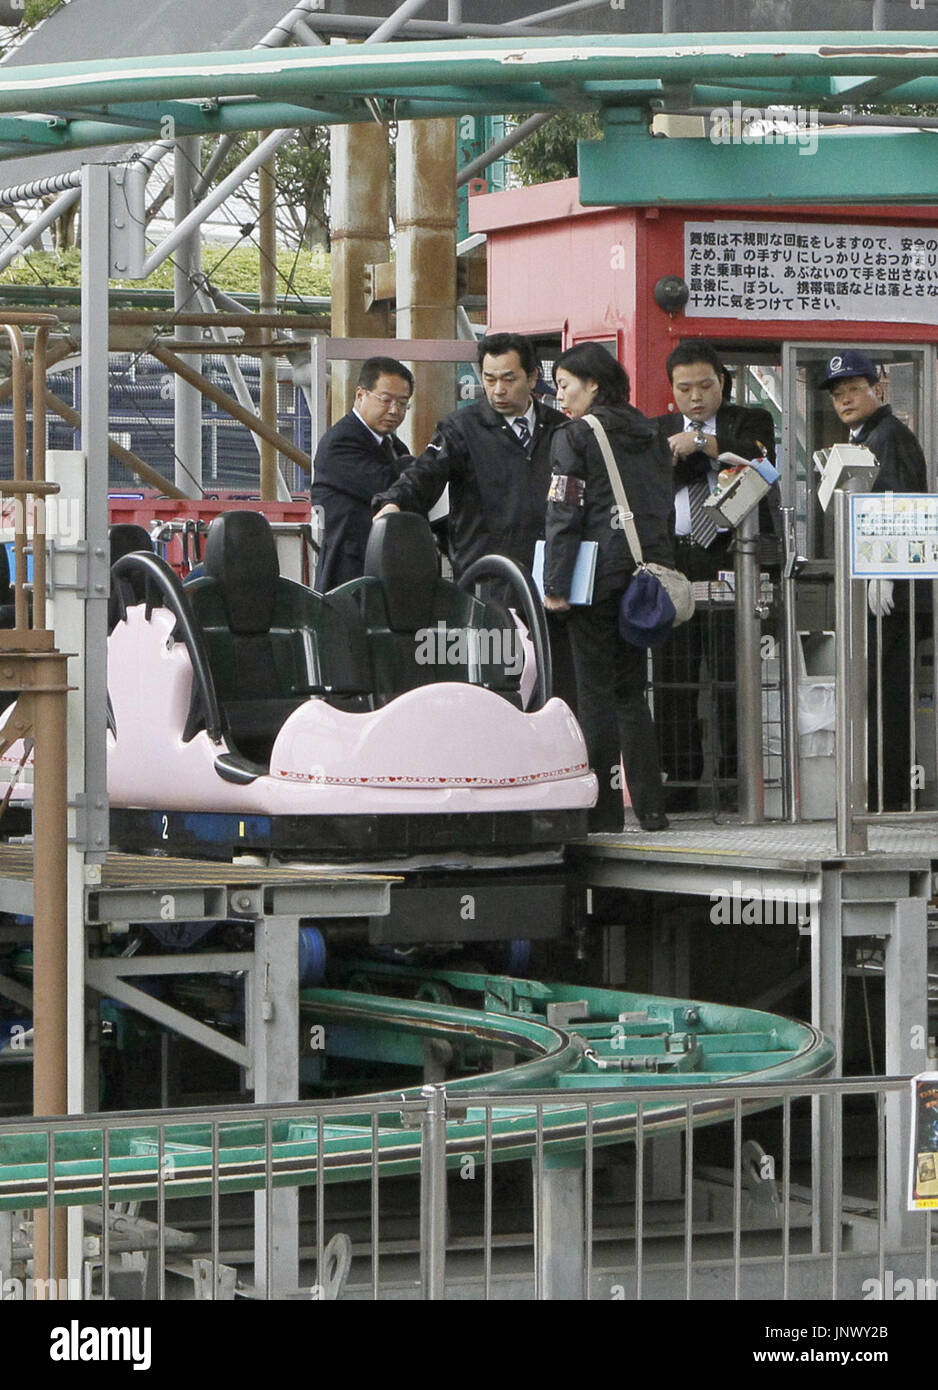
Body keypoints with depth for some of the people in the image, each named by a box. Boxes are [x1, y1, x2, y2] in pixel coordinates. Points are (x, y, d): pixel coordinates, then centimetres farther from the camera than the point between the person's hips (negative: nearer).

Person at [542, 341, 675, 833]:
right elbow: (666, 511, 14)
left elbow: (565, 515, -11)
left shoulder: (574, 437, -6)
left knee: (596, 692, -1)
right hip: (645, 576, 6)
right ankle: (650, 806, 8)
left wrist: (555, 585, -10)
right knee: (631, 691, 13)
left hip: (598, 576, -6)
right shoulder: (650, 437, 12)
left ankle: (603, 810, -1)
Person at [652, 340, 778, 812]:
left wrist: (703, 444, -14)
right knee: (673, 675, 1)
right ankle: (679, 781, 6)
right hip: (674, 557, 3)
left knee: (734, 674, -6)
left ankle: (735, 781, -1)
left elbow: (761, 460, -10)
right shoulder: (658, 430, 18)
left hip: (731, 557, -2)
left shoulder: (751, 421, 11)